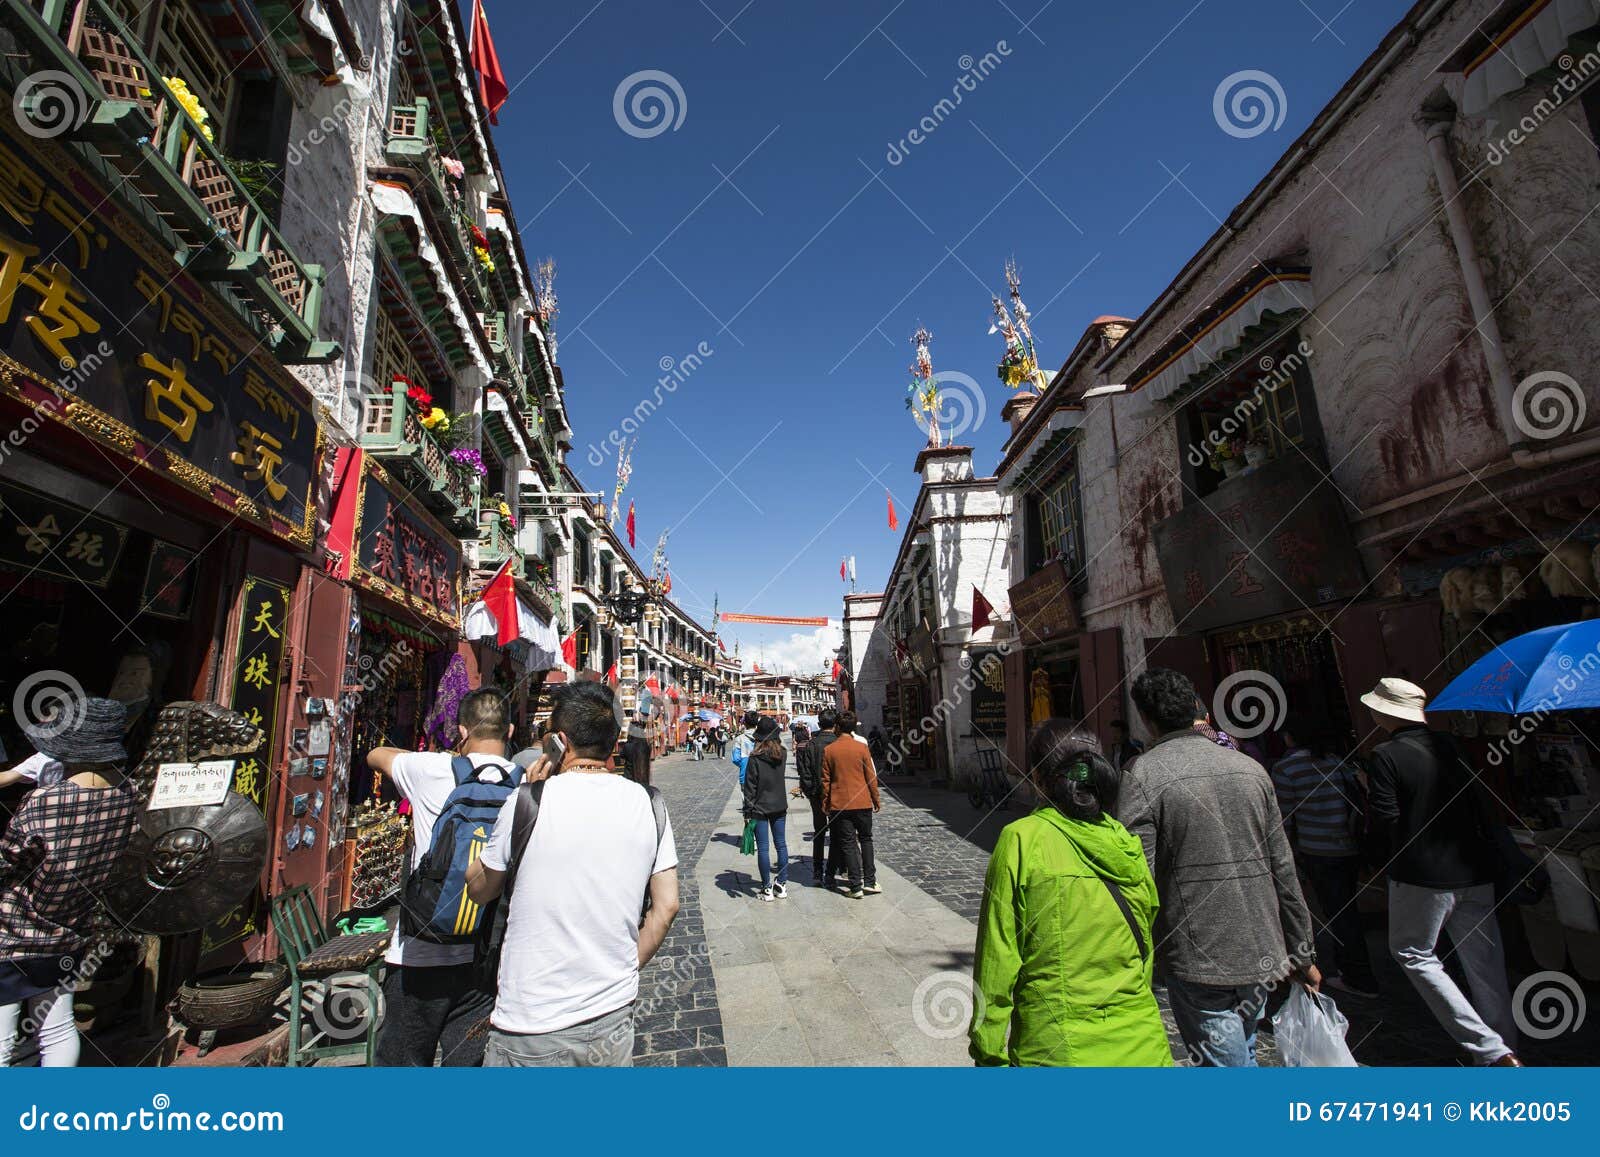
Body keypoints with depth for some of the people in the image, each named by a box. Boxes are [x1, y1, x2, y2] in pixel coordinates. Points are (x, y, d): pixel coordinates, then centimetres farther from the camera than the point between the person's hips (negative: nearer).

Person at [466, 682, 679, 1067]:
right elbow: (666, 906, -2)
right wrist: (625, 970, 11)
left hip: (532, 1031, -3)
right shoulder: (649, 805, -5)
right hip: (613, 1019, 3)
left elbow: (478, 890, 2)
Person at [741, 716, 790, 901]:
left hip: (760, 809, -4)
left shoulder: (755, 759, -15)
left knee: (762, 847, 4)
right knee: (781, 844, 12)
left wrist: (748, 811, -7)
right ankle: (782, 885, 18)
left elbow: (750, 787, -13)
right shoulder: (783, 754, -2)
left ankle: (767, 888, 9)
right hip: (779, 807, 4)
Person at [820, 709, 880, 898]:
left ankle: (856, 886, 6)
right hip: (863, 802, 1)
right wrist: (876, 799, 11)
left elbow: (826, 780, -1)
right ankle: (869, 881, 15)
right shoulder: (861, 747, -5)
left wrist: (825, 802, 11)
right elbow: (871, 776, -1)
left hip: (839, 804, 0)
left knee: (848, 843, 7)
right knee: (866, 840, 16)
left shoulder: (829, 750, -5)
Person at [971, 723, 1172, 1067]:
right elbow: (1147, 948, 12)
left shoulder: (1020, 839, -13)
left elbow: (998, 958, -11)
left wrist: (988, 1053, -2)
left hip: (1056, 1049, -4)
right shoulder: (1129, 846, 1)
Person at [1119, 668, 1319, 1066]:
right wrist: (1303, 954, 17)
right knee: (1241, 1054, 25)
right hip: (1262, 958, 6)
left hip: (1199, 963, -6)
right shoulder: (1250, 768, 3)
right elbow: (1284, 871, 7)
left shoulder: (1143, 775, -14)